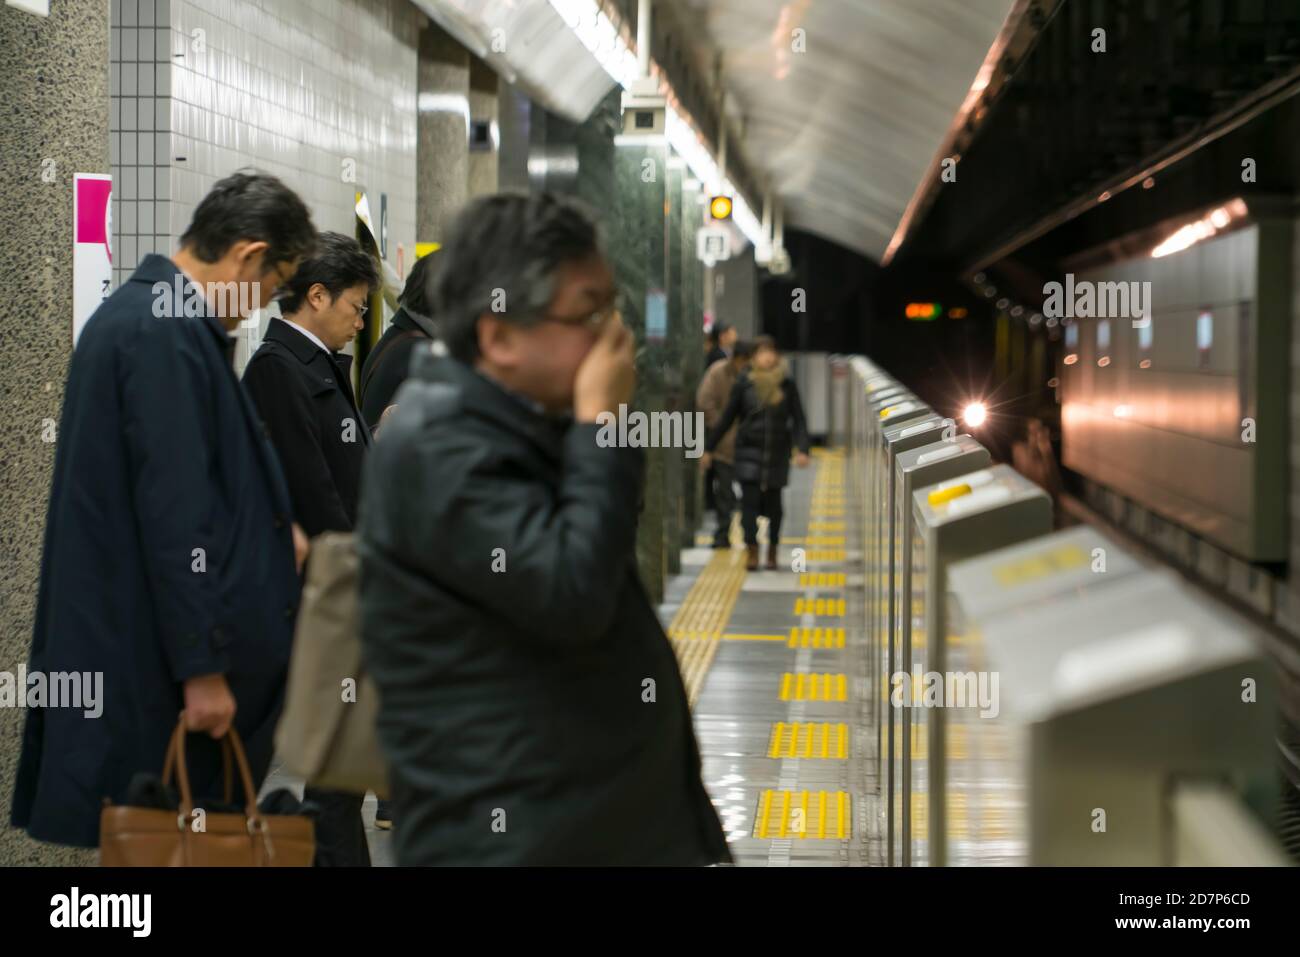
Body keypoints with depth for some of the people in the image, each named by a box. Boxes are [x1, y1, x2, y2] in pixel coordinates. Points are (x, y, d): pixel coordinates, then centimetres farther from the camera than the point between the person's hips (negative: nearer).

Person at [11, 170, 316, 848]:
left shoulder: (138, 313, 12)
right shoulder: (165, 334, -20)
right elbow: (173, 511, -22)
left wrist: (264, 532, 20)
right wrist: (202, 668, -20)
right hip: (151, 658, -10)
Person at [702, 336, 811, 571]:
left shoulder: (786, 385, 1)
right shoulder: (744, 384, -1)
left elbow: (798, 420, 4)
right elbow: (727, 417, 5)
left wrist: (802, 449, -10)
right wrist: (709, 448, 6)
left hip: (777, 452, 1)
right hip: (749, 450, -1)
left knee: (773, 503, 8)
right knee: (750, 499, -10)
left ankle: (772, 551, 22)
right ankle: (752, 550, -9)